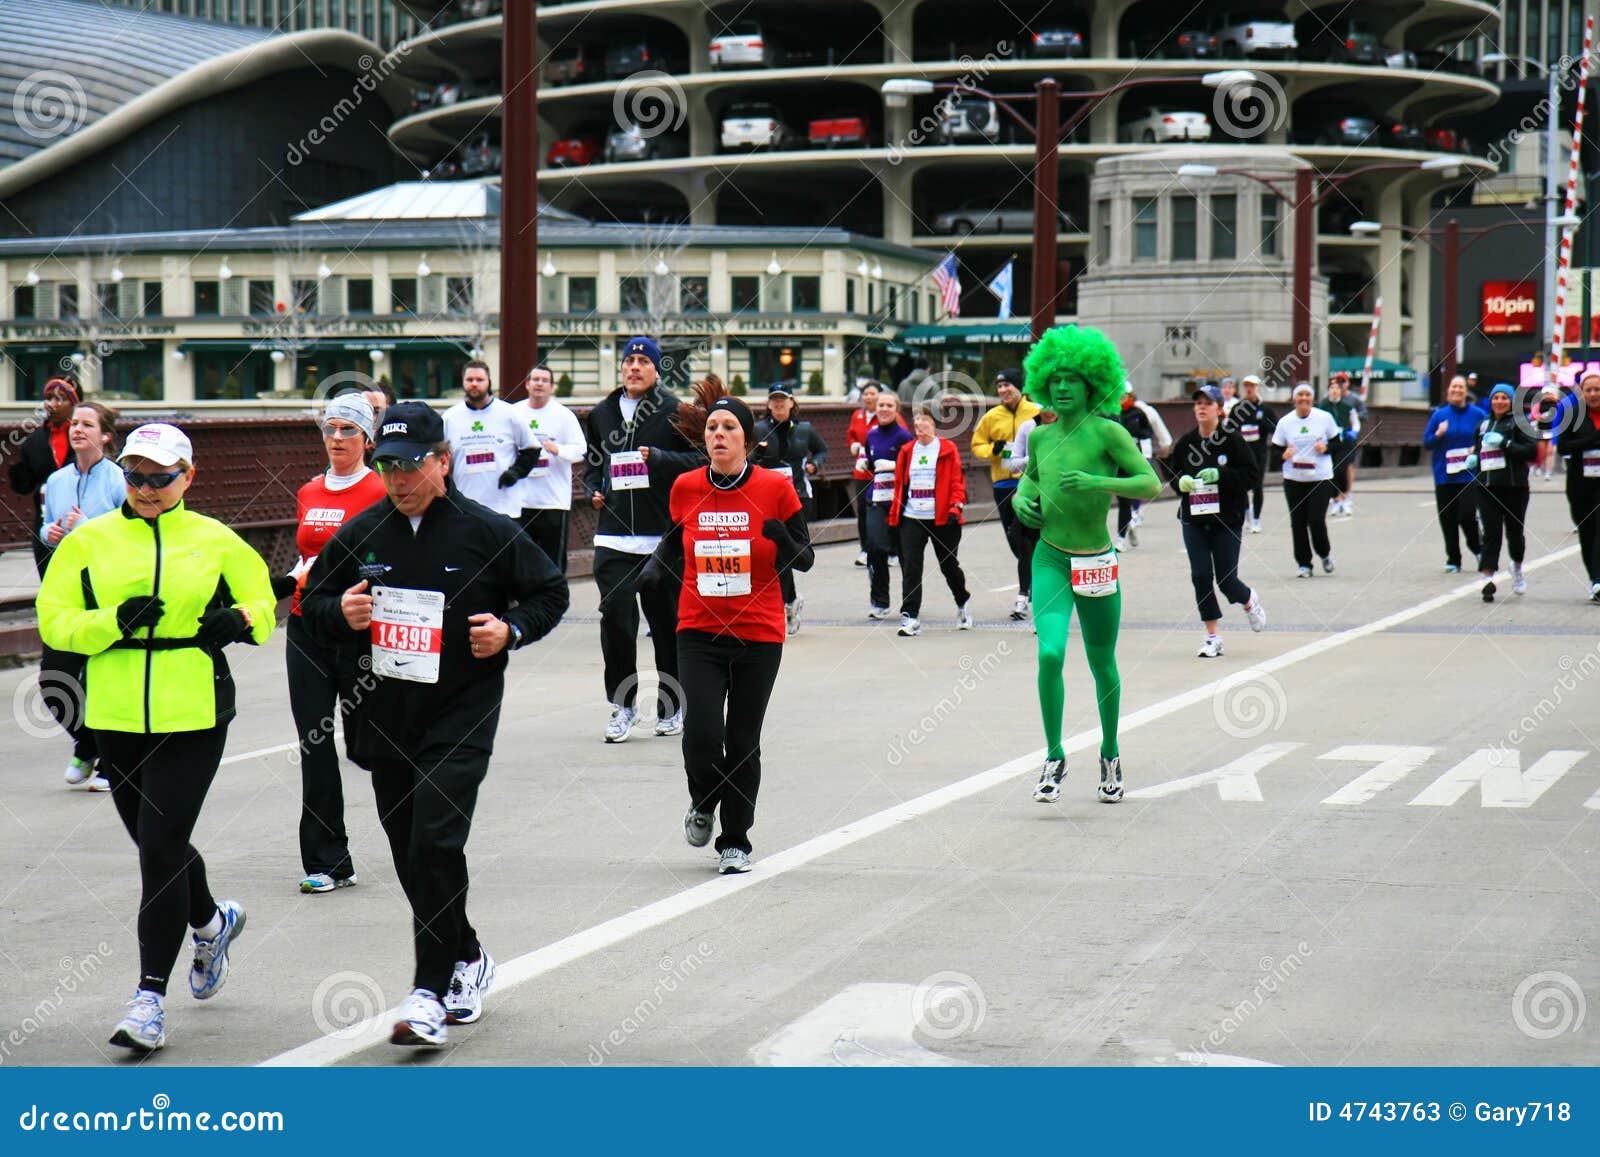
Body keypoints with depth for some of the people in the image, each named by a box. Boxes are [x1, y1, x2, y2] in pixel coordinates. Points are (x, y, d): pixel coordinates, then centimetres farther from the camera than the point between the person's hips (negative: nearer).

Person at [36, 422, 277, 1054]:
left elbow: (262, 603, 13)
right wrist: (115, 622, -17)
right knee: (156, 843, 16)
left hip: (193, 716, -3)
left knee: (161, 846, -11)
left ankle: (150, 997, -7)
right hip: (117, 716, 3)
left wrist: (240, 621, -10)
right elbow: (54, 621, 0)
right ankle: (211, 922, 48)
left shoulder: (215, 542, 2)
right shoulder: (89, 541, 4)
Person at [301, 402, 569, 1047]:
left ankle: (432, 992, -13)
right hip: (384, 719, 5)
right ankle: (468, 960, 32)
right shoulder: (360, 535, 5)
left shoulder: (487, 533, -4)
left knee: (436, 843, -16)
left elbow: (549, 593, 8)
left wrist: (511, 629, -11)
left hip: (461, 715, -4)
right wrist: (340, 612, -9)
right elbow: (312, 604, 14)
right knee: (413, 858, 11)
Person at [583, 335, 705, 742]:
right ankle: (622, 704, 4)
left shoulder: (673, 412, 0)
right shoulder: (602, 414, 14)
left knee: (666, 621, 5)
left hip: (663, 537, -3)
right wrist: (593, 490, 8)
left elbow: (698, 460, -4)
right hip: (614, 535, 3)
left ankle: (671, 707, 18)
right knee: (615, 617, -8)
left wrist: (659, 458, -18)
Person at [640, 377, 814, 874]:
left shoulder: (776, 488, -5)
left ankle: (735, 842, 21)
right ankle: (703, 803, 20)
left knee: (743, 742, 3)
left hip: (759, 633, -1)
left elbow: (804, 560, 0)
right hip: (699, 631, 1)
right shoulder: (686, 488, 1)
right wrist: (655, 569, -1)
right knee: (701, 732, -13)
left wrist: (783, 541, -21)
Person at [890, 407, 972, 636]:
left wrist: (955, 507, -16)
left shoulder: (947, 449, -1)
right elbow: (899, 484, 12)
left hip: (942, 519, -2)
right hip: (911, 519, 2)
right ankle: (910, 618, -9)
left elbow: (957, 481, -3)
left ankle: (963, 603, 37)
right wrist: (894, 517, 8)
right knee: (910, 568, -8)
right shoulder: (906, 451, 8)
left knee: (949, 565, 11)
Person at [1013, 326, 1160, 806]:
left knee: (1102, 665, 11)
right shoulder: (1041, 436, 5)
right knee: (1050, 654, -18)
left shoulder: (1106, 430, -9)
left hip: (1097, 564, -2)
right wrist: (1022, 499, 4)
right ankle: (1054, 759, -5)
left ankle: (1110, 754, 33)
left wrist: (1097, 483, -26)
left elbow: (1151, 483, -14)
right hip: (1050, 560, 2)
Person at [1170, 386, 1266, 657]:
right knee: (1201, 578, -4)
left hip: (1227, 519, -3)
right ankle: (1213, 637, 8)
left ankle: (1249, 601, 33)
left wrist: (1220, 475, -21)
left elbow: (1250, 475, -8)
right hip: (1193, 520, 3)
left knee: (1226, 579, -3)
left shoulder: (1232, 439, -6)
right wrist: (1181, 482, -10)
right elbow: (1173, 478, 13)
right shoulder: (1185, 443, 5)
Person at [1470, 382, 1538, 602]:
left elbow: (1532, 450, -11)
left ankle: (1517, 567, 34)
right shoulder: (1483, 425, 17)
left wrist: (1504, 443, -17)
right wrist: (1473, 459, 9)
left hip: (1514, 485, -3)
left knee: (1514, 530, 6)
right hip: (1487, 485, 3)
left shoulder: (1518, 423, -1)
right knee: (1491, 532, -6)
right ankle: (1488, 578, -14)